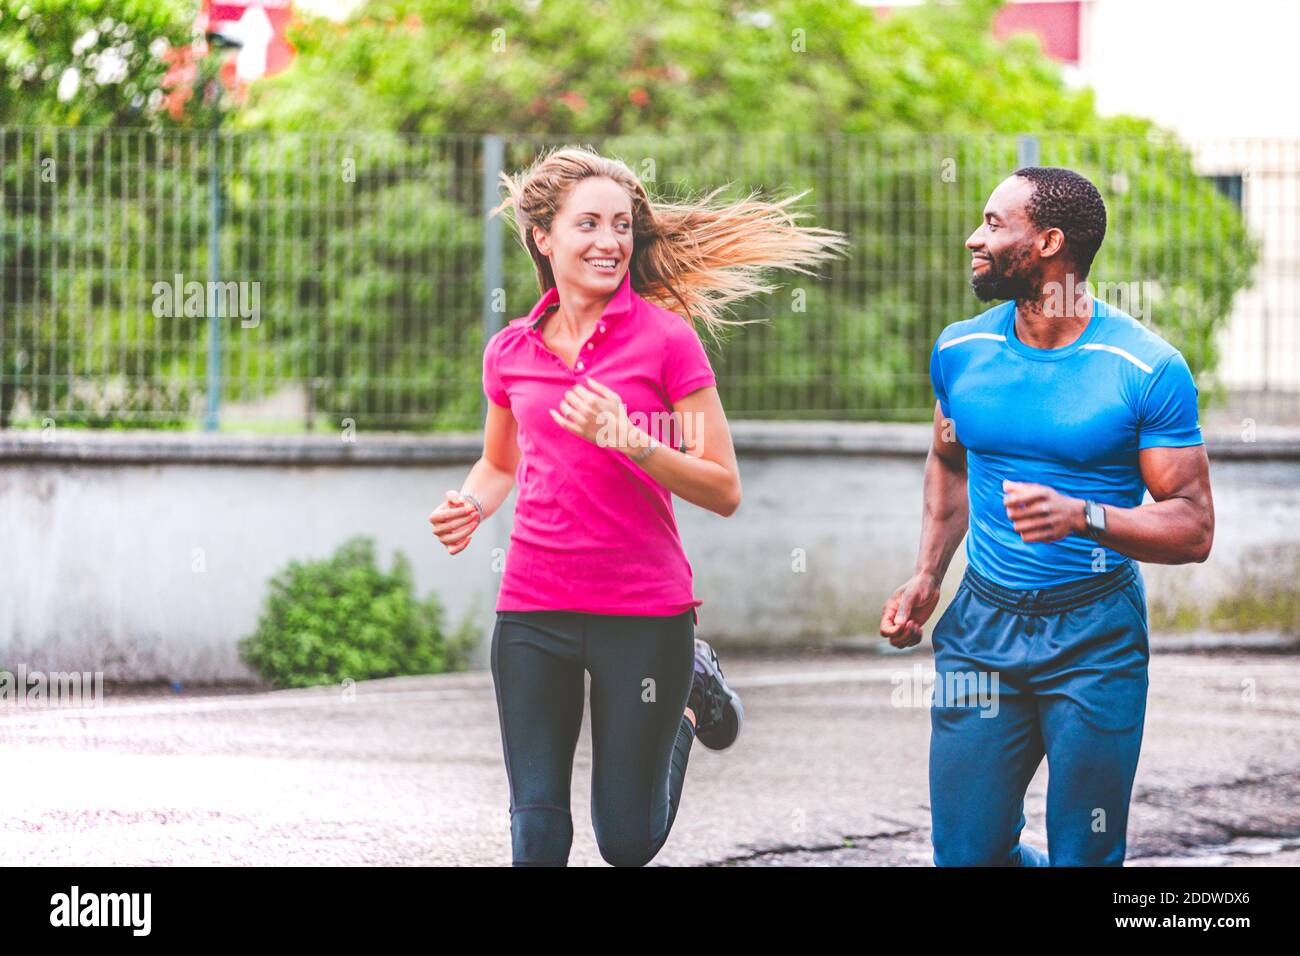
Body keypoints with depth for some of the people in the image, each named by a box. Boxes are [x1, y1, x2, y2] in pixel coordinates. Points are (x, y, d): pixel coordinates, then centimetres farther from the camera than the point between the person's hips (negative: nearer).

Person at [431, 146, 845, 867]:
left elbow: (723, 491, -8)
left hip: (642, 610, -3)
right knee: (536, 831, 3)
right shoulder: (510, 351, 5)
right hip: (533, 611, 3)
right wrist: (471, 508, 3)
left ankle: (688, 697, 33)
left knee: (628, 840, 7)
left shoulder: (666, 338, -6)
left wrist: (629, 440, -21)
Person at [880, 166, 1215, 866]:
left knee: (1085, 857, -1)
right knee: (967, 853, 3)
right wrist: (927, 577, 12)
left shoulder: (1147, 370, -10)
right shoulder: (960, 351, 4)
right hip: (981, 625, 4)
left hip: (1096, 636, -4)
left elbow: (1193, 527, -11)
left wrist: (1082, 517, -27)